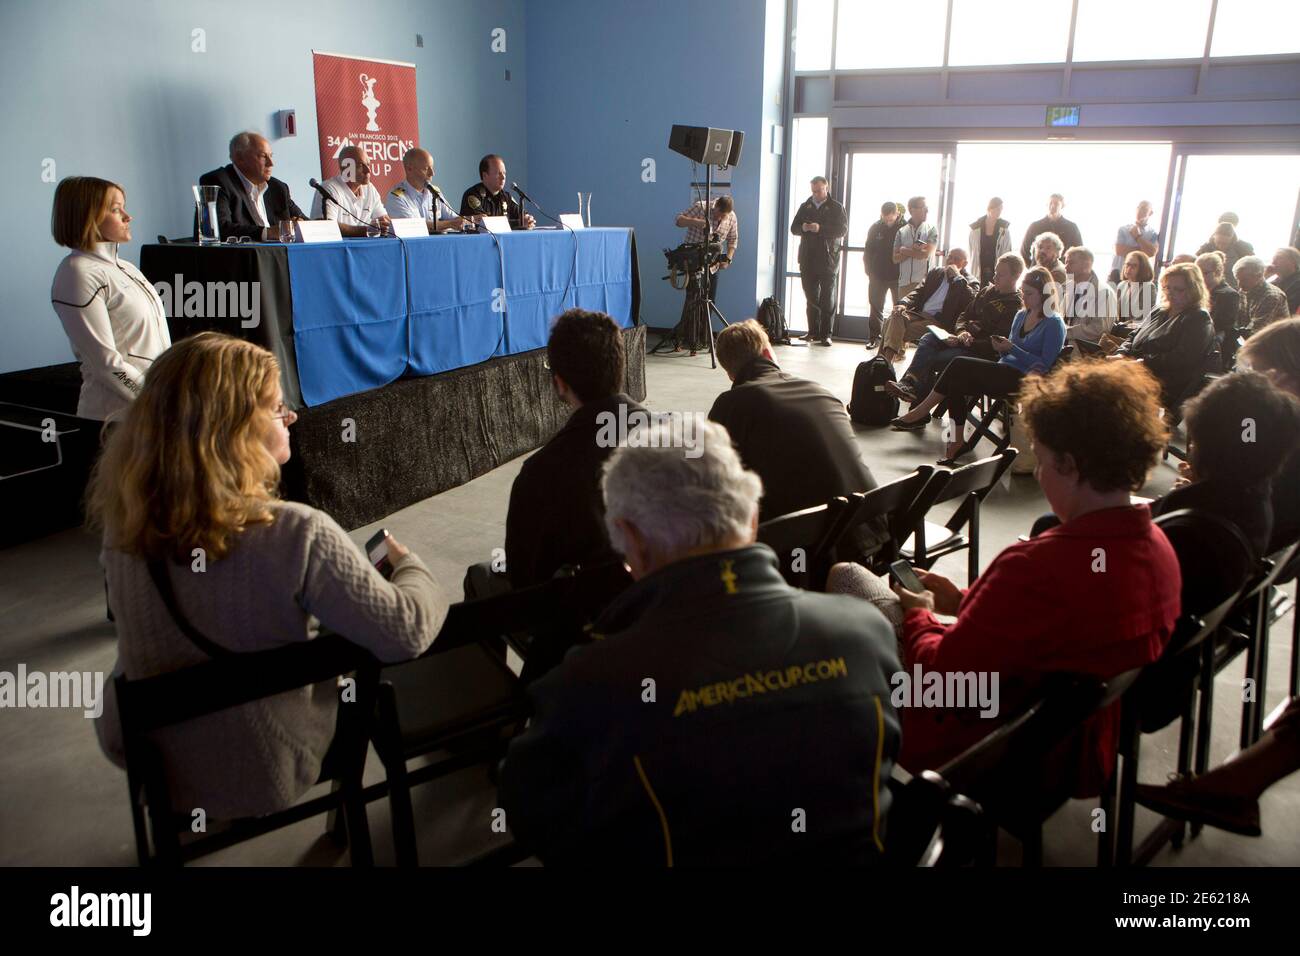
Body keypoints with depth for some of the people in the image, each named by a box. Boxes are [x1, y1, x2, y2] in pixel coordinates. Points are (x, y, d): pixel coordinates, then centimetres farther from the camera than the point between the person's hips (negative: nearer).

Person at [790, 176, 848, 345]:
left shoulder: (836, 208, 3)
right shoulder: (805, 207, 14)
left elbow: (842, 229, -8)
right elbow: (793, 228, 14)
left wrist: (820, 228, -20)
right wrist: (803, 227, -10)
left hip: (828, 260, -4)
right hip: (808, 259, 4)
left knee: (828, 299, -3)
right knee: (811, 297, 5)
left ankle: (826, 334, -1)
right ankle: (813, 332, 12)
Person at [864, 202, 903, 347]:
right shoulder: (876, 227, 1)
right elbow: (868, 251, 8)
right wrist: (869, 271, 2)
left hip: (898, 276, -2)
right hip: (878, 275, 2)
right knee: (876, 307, 6)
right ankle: (874, 338, 12)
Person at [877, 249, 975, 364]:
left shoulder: (969, 282, 7)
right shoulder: (935, 273, 23)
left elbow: (970, 300, -13)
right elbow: (918, 292, 14)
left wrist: (957, 276, -10)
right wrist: (904, 304, -7)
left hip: (939, 321, -5)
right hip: (919, 314, 5)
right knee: (896, 316, -28)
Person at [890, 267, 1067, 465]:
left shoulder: (1054, 324, -5)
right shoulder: (1021, 315, 19)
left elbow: (1045, 365, -11)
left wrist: (1011, 348, -15)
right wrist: (1002, 348, -2)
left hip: (1024, 379, -7)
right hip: (1005, 373, 7)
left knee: (959, 366, -22)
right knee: (957, 383, -22)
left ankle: (921, 413, -13)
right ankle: (957, 441, -22)